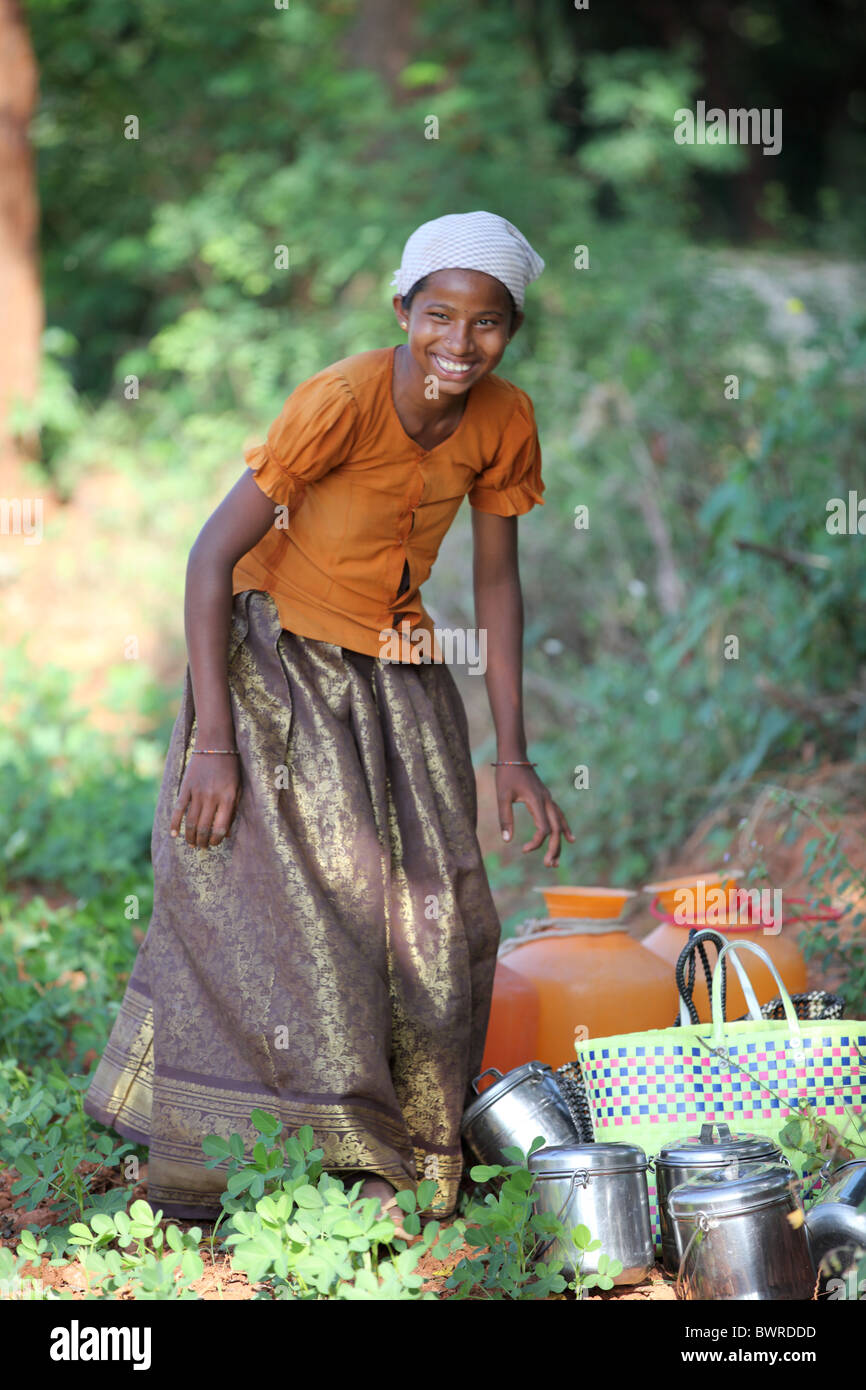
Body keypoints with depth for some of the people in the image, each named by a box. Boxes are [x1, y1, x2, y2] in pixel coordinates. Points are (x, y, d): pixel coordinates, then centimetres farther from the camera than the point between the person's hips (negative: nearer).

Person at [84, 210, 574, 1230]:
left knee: (431, 910, 0)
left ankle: (396, 1156, 16)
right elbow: (213, 553, -23)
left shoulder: (504, 421, -9)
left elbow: (496, 581, 3)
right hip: (277, 654, -5)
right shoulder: (340, 401, -25)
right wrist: (212, 740, -25)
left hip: (397, 669, 5)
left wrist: (511, 756, 2)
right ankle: (196, 1172, 3)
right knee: (263, 900, -10)